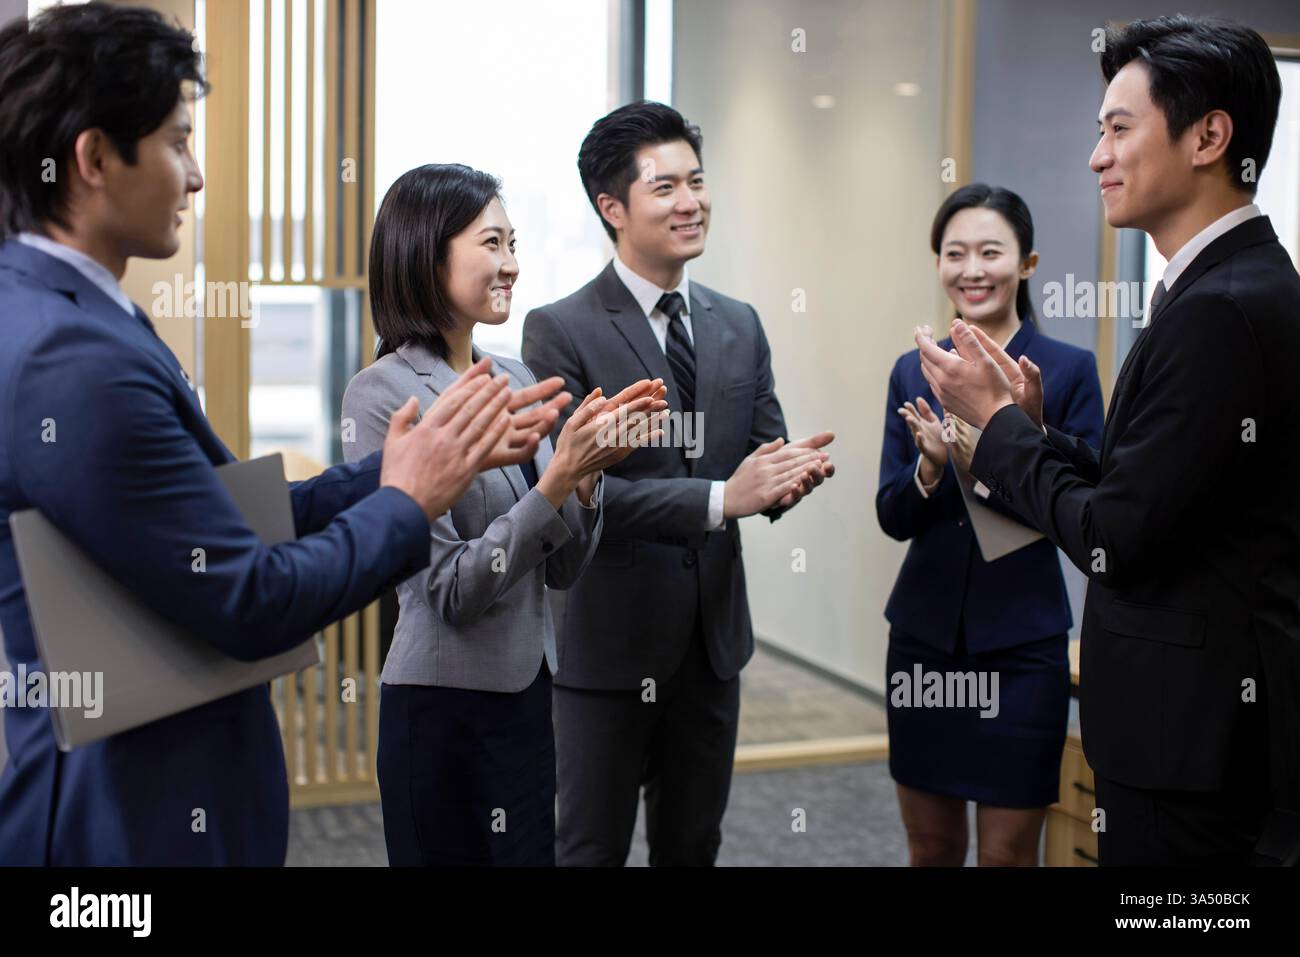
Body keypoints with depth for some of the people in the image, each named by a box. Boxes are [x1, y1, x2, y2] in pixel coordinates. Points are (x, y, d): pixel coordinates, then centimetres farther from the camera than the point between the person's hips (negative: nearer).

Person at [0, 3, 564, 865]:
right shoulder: (76, 361, -25)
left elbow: (237, 516, 4)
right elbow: (254, 605, -23)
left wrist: (444, 453, 2)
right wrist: (408, 502, -8)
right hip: (133, 817, -9)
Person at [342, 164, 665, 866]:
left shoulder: (517, 380, 6)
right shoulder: (384, 394, -13)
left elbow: (562, 569, 7)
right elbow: (452, 591, -17)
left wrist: (590, 469, -8)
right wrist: (555, 482, -22)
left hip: (529, 694, 6)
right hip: (446, 709, -6)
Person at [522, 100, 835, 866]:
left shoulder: (740, 325, 7)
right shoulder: (561, 331, -12)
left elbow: (765, 452, 6)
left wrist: (789, 474, -19)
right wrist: (721, 499, -29)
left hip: (715, 634, 5)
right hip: (609, 640, -5)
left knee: (694, 846, 19)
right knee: (593, 849, 9)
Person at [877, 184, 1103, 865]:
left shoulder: (1069, 369, -5)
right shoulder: (913, 371, 5)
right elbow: (892, 517, 2)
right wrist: (930, 464, -18)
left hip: (1021, 645, -3)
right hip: (924, 636, 3)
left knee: (1007, 853, 4)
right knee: (930, 848, 14)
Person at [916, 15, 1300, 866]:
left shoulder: (1224, 307, -22)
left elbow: (1114, 539, -21)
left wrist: (996, 419, -9)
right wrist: (1034, 427, 2)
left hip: (1195, 728, -9)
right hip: (1211, 708, 9)